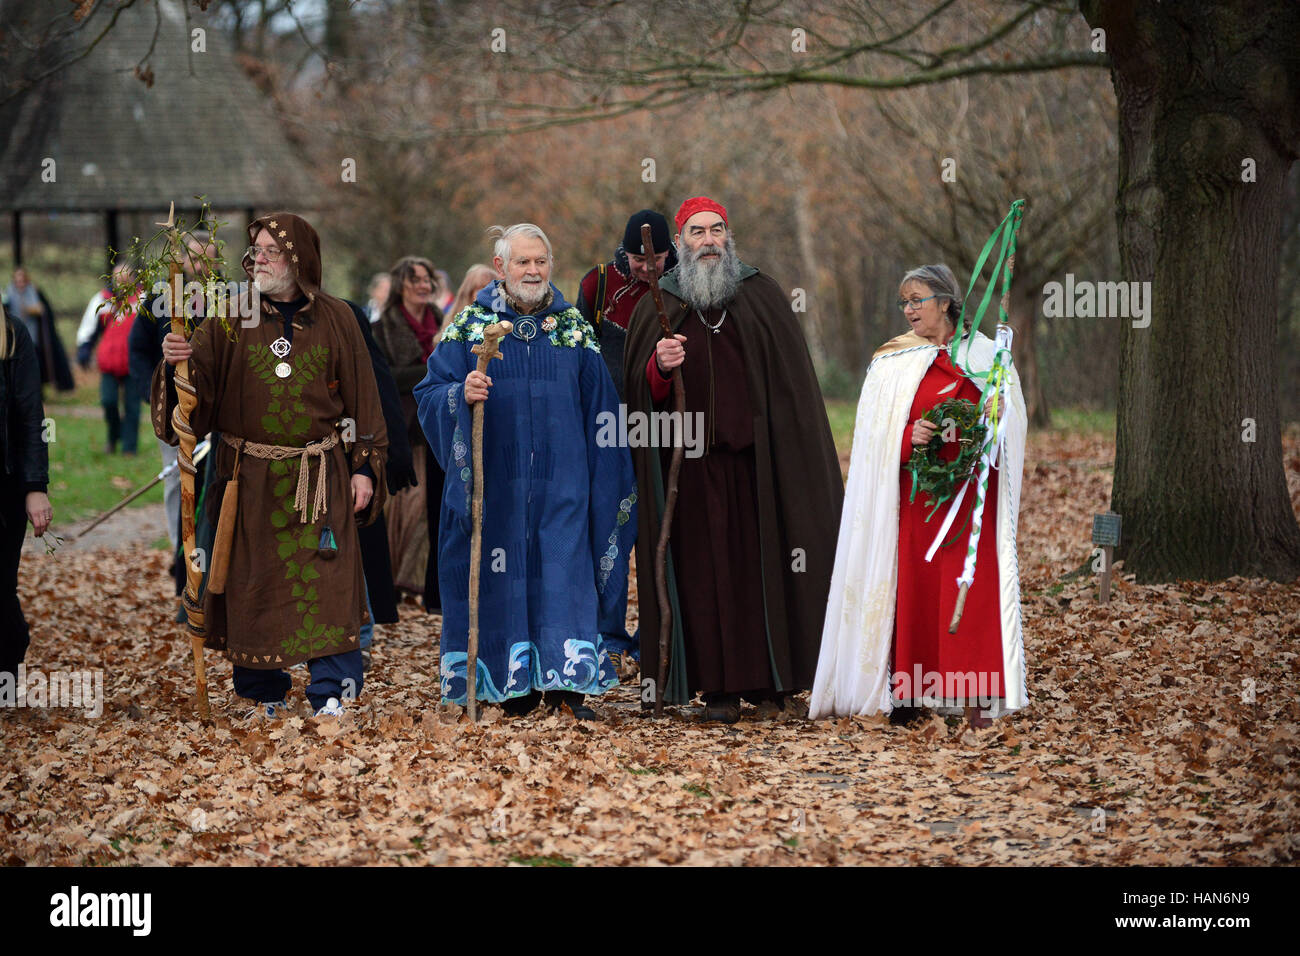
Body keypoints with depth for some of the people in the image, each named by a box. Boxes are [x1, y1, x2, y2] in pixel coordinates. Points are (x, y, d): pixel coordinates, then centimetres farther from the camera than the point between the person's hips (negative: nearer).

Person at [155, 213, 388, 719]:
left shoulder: (336, 319, 4)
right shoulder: (232, 320, 4)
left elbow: (361, 394, 5)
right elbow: (198, 379, -6)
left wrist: (364, 466, 0)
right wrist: (177, 359, -28)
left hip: (320, 477, -1)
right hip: (251, 478, 1)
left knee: (324, 582, -7)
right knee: (255, 583, 4)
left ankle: (331, 695, -1)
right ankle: (265, 694, 16)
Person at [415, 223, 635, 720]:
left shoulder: (575, 328, 8)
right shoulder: (469, 325, 4)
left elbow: (598, 406, 11)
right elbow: (429, 393, 3)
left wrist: (606, 485, 8)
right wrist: (461, 395, -20)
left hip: (560, 479, 1)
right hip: (494, 478, -1)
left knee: (562, 571, -5)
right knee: (502, 574, 1)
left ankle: (568, 681, -3)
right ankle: (513, 680, 10)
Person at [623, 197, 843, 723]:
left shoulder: (763, 296, 8)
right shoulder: (657, 306, 9)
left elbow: (791, 382, 5)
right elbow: (638, 390, 4)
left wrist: (789, 450, -3)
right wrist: (659, 367, -18)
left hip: (756, 460, 0)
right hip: (692, 466, 0)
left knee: (762, 563, 0)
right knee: (706, 570, -2)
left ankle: (771, 679, 8)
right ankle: (720, 685, 2)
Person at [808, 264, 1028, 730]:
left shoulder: (986, 358, 8)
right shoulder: (892, 363, 6)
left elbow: (1007, 425, 11)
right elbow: (873, 433, 2)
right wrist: (911, 437, -17)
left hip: (971, 498, 0)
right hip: (913, 495, 0)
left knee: (971, 588, -6)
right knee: (912, 583, -3)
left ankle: (973, 699, -4)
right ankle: (905, 690, 6)